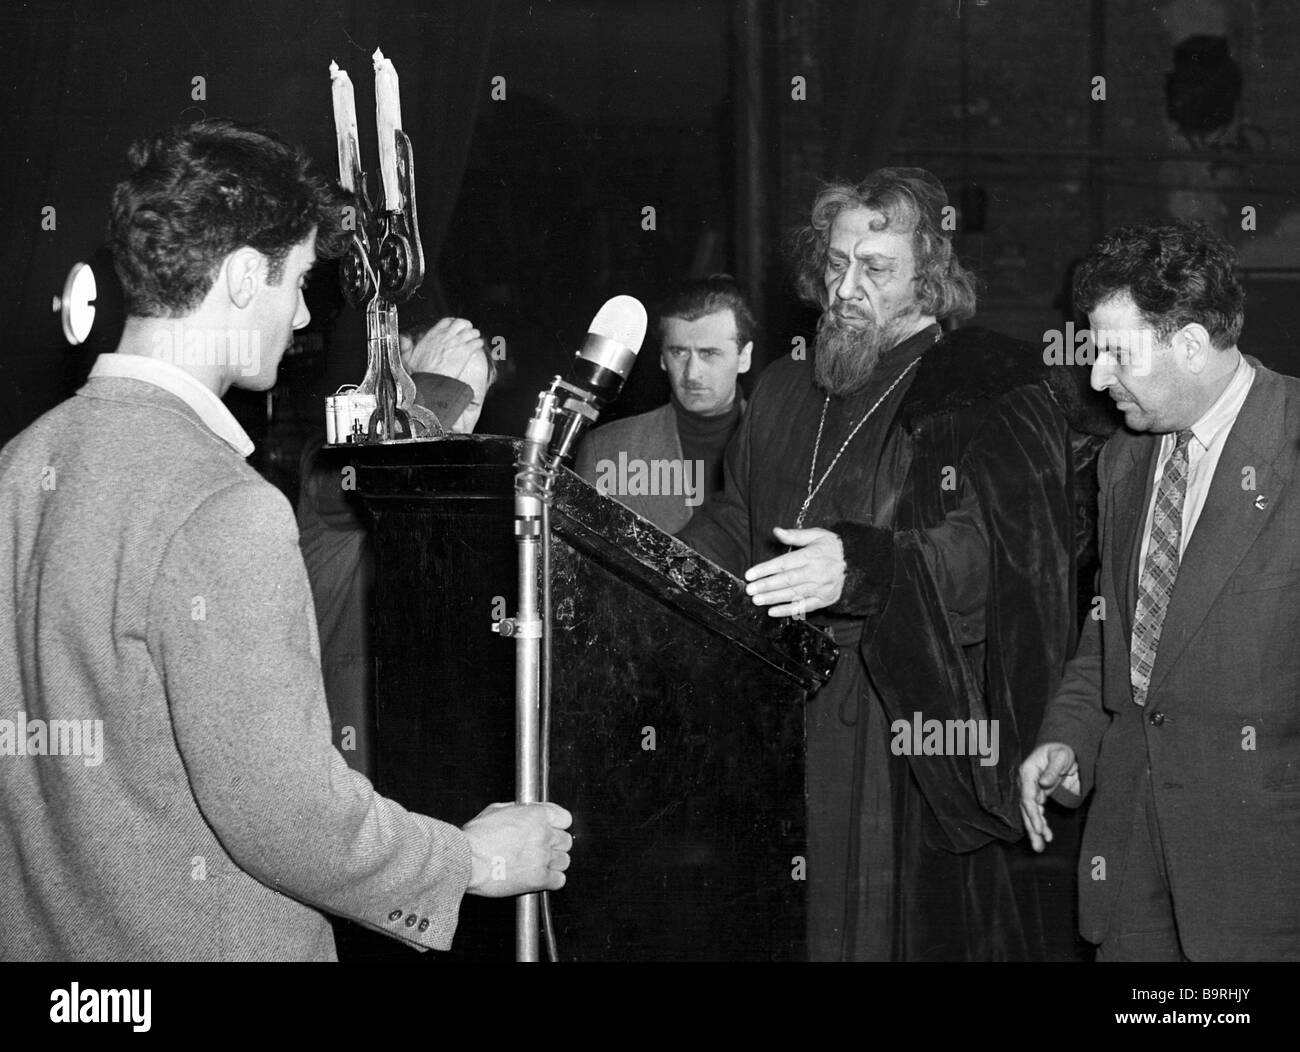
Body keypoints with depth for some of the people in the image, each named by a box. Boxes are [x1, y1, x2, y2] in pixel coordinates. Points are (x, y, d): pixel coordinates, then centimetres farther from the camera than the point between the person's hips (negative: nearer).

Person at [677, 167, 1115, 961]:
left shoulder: (990, 396, -6)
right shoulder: (785, 393, 16)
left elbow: (997, 545, -20)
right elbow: (738, 522, 23)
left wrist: (862, 566, -35)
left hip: (917, 733, -5)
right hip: (784, 726, 5)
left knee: (917, 924, -3)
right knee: (795, 929, 4)